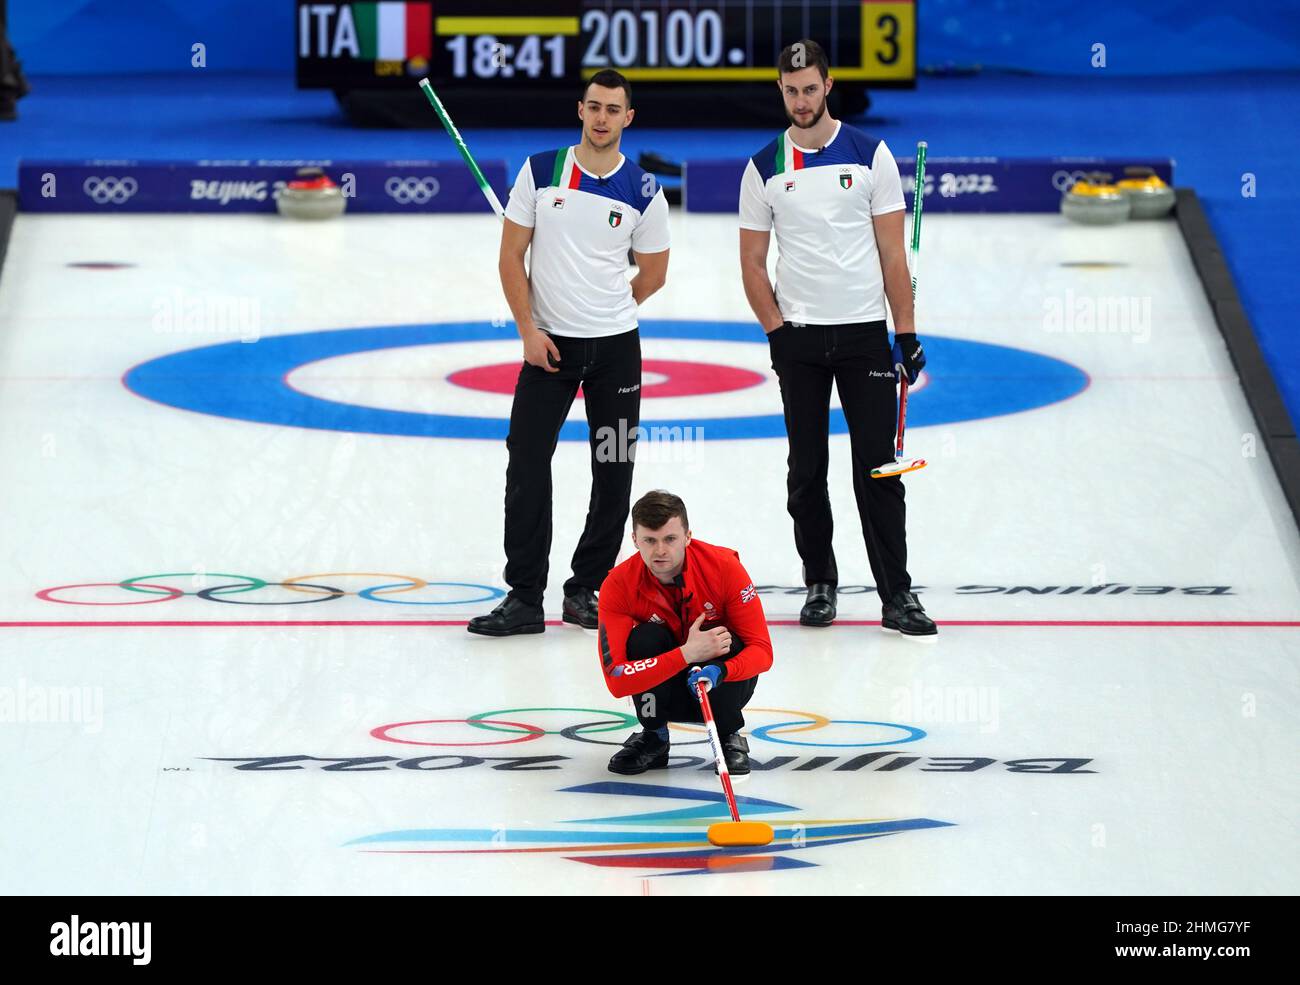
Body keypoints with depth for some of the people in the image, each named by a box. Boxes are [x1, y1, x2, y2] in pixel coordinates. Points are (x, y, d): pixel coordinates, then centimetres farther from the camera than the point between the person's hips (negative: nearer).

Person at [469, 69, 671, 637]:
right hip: (548, 345, -1)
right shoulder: (540, 173, -2)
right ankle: (524, 598, -2)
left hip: (615, 347, 1)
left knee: (614, 473, 5)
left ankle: (586, 590, 18)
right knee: (527, 467, -6)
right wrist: (529, 330, -6)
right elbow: (511, 256, 0)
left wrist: (605, 314, 12)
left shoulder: (643, 192, -2)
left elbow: (653, 274, 9)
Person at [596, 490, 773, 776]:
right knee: (646, 639, -29)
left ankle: (730, 739, -5)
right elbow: (616, 680, -30)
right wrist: (686, 654, -41)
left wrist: (718, 671, -44)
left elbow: (762, 649, -21)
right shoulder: (617, 587, -22)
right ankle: (653, 737, -5)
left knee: (724, 642, -31)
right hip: (665, 691, 0)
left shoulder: (724, 566, -22)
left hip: (724, 684, 0)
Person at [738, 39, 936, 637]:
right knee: (807, 470, 7)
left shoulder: (869, 155, 0)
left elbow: (892, 252, 1)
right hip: (799, 340, 2)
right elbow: (752, 261, 6)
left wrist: (906, 334, -3)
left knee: (878, 467, -4)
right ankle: (819, 584, 18)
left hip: (864, 334, -1)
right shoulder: (764, 169, 4)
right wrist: (776, 330, -4)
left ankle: (897, 595, -2)